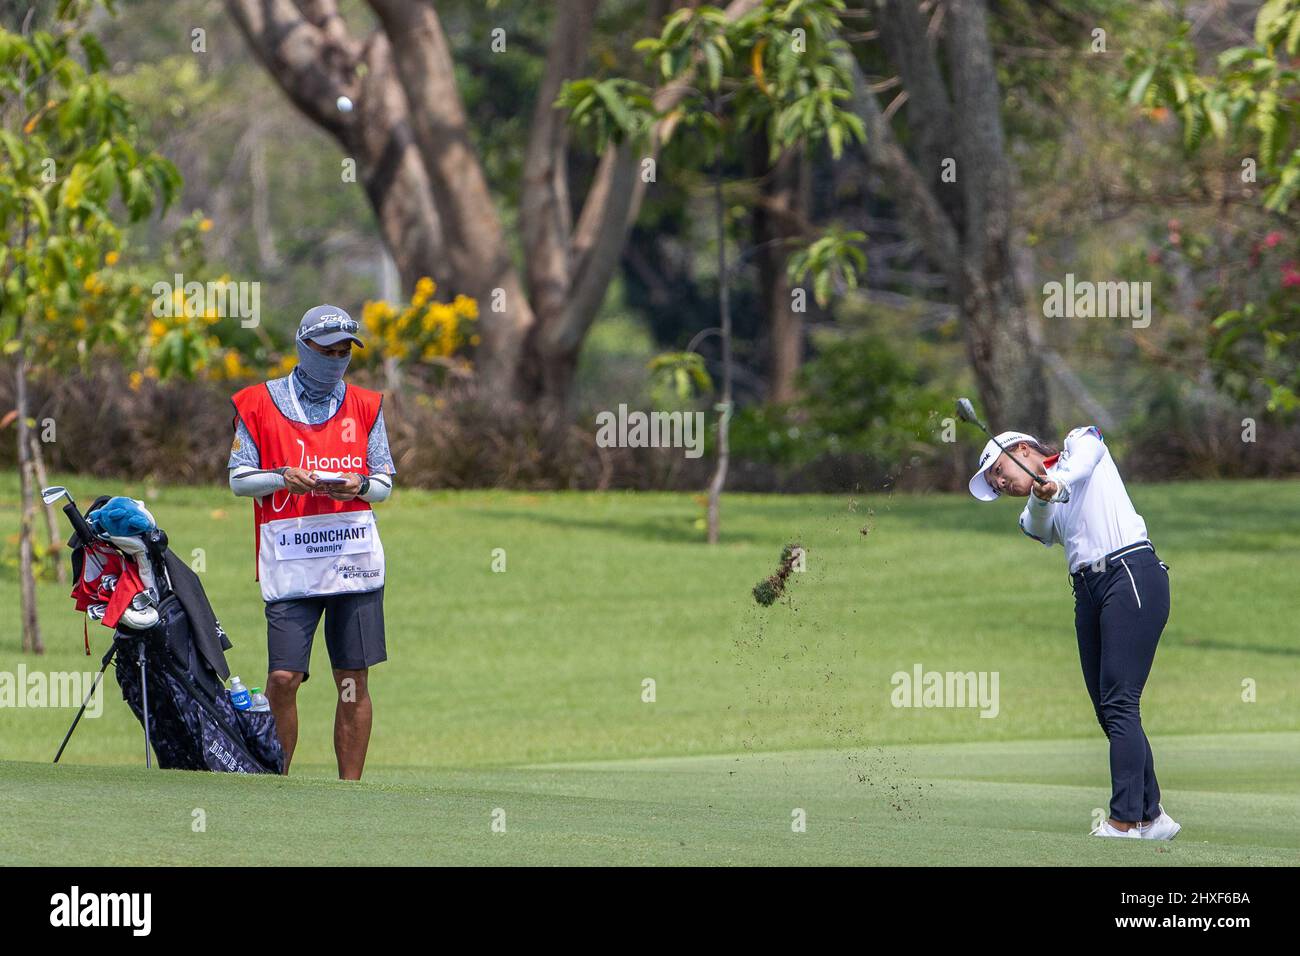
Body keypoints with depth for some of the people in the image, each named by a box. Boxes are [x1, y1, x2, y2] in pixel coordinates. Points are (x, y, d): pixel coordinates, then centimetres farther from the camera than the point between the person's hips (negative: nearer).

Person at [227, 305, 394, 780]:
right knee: (283, 678, -9)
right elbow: (240, 478, 5)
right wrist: (282, 478, -14)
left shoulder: (365, 406, 12)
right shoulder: (260, 403, 6)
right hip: (289, 563, -2)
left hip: (354, 561, 2)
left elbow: (385, 485, 12)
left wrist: (359, 485, -11)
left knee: (353, 682, 2)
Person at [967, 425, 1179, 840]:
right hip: (1087, 591, 7)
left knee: (1119, 703, -15)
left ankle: (1125, 819, -21)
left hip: (1133, 575, -7)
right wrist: (1040, 496, -23)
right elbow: (1041, 525, -1)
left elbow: (1084, 455, -13)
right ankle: (1152, 816, 11)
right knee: (1107, 709, 3)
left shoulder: (1080, 442, 12)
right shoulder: (1033, 517, 24)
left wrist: (1058, 483, -33)